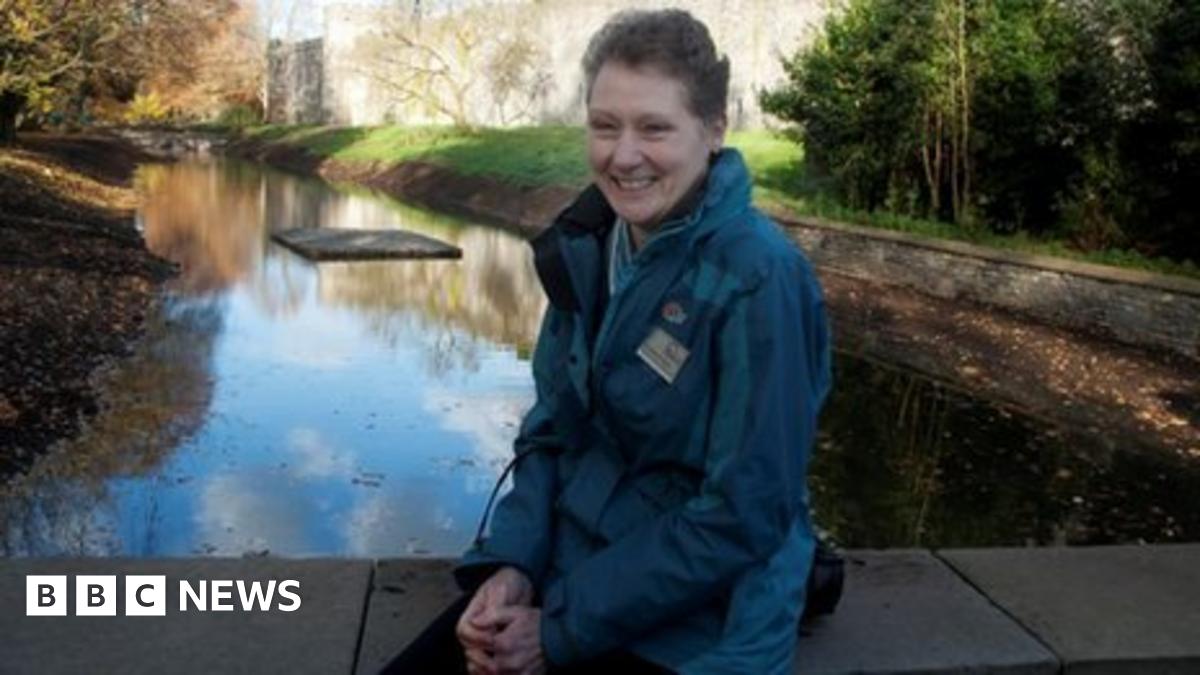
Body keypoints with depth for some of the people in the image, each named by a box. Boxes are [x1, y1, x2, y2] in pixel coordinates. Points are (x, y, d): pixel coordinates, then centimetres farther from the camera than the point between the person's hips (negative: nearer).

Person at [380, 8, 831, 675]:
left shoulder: (758, 280, -20)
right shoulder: (587, 243, -1)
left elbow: (741, 518, -19)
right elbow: (550, 431, 7)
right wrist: (511, 563, -9)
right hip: (564, 573, 5)